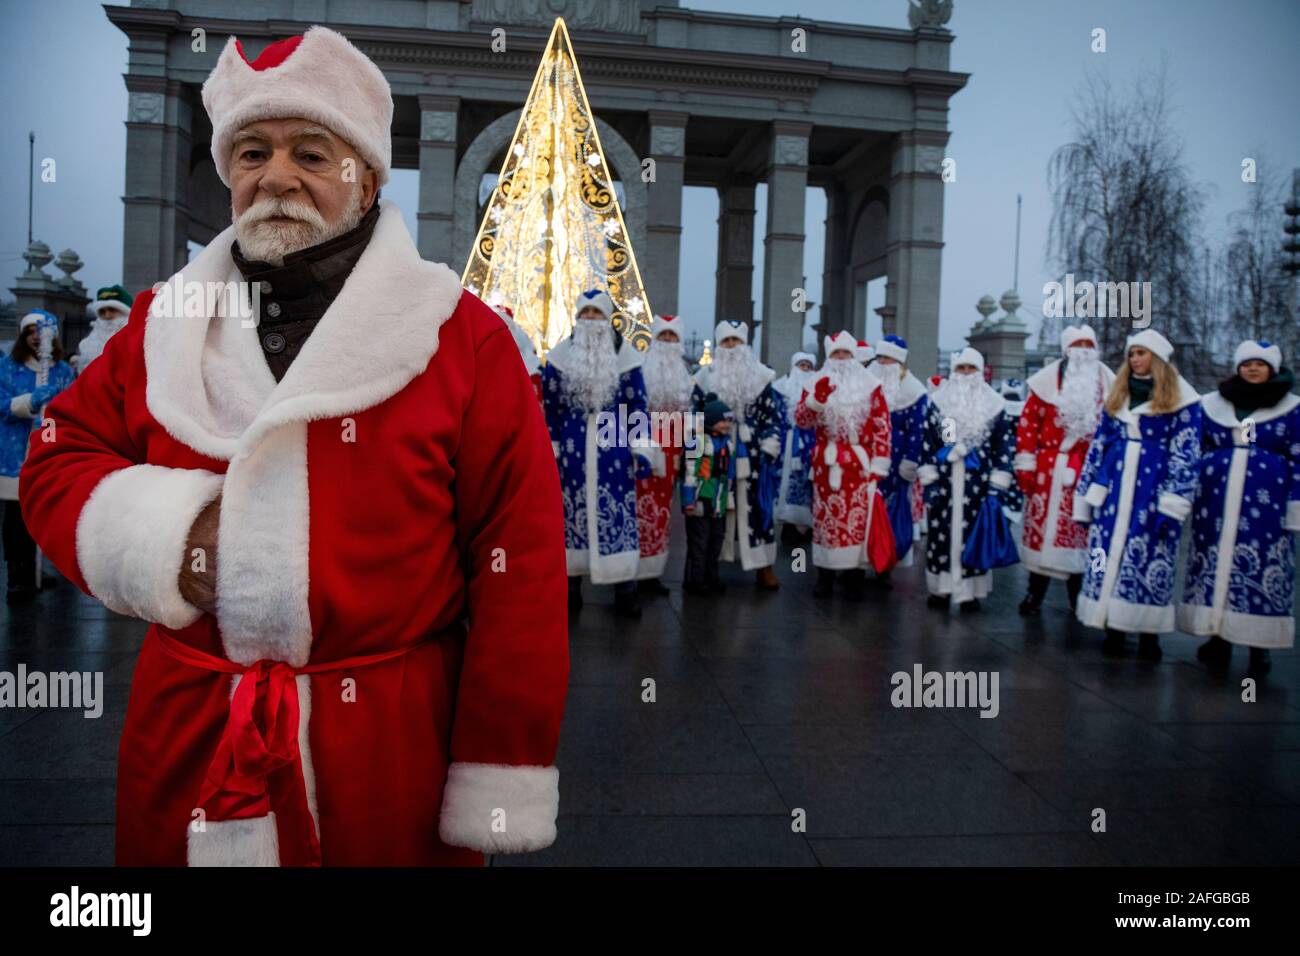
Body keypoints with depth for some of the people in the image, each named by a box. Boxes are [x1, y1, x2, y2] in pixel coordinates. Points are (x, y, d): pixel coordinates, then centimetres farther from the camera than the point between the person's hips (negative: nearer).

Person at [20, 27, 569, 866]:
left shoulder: (463, 337, -8)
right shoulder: (164, 324, 6)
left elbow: (518, 565, -10)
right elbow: (58, 461, 13)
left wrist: (498, 792, -10)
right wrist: (156, 535, -11)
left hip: (392, 752, -3)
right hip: (185, 746, 4)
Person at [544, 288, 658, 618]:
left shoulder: (625, 356, 4)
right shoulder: (560, 356, 5)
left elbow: (637, 406, 3)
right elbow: (550, 407, 6)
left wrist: (642, 450, -3)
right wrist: (550, 451, 2)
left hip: (613, 448, -1)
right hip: (573, 449, 1)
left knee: (618, 513, 0)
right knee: (572, 512, 5)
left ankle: (625, 590, 7)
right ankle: (570, 584, 17)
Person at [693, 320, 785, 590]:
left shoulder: (759, 375, 6)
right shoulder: (707, 376, 7)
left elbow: (772, 414, 5)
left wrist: (769, 446, -3)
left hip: (751, 453, -1)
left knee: (755, 505, -2)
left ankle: (762, 565, 2)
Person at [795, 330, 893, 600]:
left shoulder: (870, 386, 3)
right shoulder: (817, 383, 7)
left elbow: (882, 427, -1)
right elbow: (801, 420, -3)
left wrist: (878, 464, -7)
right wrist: (816, 398, -20)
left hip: (859, 464, -1)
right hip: (827, 463, 1)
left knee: (858, 518, -1)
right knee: (826, 516, 6)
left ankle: (855, 577, 8)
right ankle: (825, 576, 16)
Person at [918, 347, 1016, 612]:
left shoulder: (994, 404, 5)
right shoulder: (938, 401, 6)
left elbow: (1004, 445, 4)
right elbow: (927, 441, 4)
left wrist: (997, 484, -2)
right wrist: (928, 480, -3)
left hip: (977, 479, 0)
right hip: (943, 477, 1)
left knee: (973, 533, 3)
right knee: (940, 532, 2)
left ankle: (969, 592, 12)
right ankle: (940, 588, 14)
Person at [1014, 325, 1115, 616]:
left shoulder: (1108, 384, 8)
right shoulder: (1047, 380, 0)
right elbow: (1027, 423, -3)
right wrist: (1025, 466, -8)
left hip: (1091, 472, 2)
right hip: (1050, 470, -2)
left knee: (1082, 532, 9)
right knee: (1042, 528, 1)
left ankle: (1078, 597, 21)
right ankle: (1035, 594, 12)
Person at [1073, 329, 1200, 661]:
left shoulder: (1181, 398, 0)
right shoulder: (1117, 394, 14)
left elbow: (1185, 454, -4)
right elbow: (1098, 444, 15)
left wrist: (1173, 504, -12)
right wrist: (1085, 494, 12)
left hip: (1154, 488, -4)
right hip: (1114, 486, 4)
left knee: (1151, 557, -1)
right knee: (1108, 552, 1)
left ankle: (1148, 633, 10)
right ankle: (1113, 629, 11)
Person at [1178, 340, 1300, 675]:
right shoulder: (1213, 404, 11)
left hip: (1267, 501, -2)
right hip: (1216, 499, 2)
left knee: (1263, 569, -2)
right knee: (1215, 563, 3)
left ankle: (1259, 644, 9)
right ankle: (1218, 637, 13)